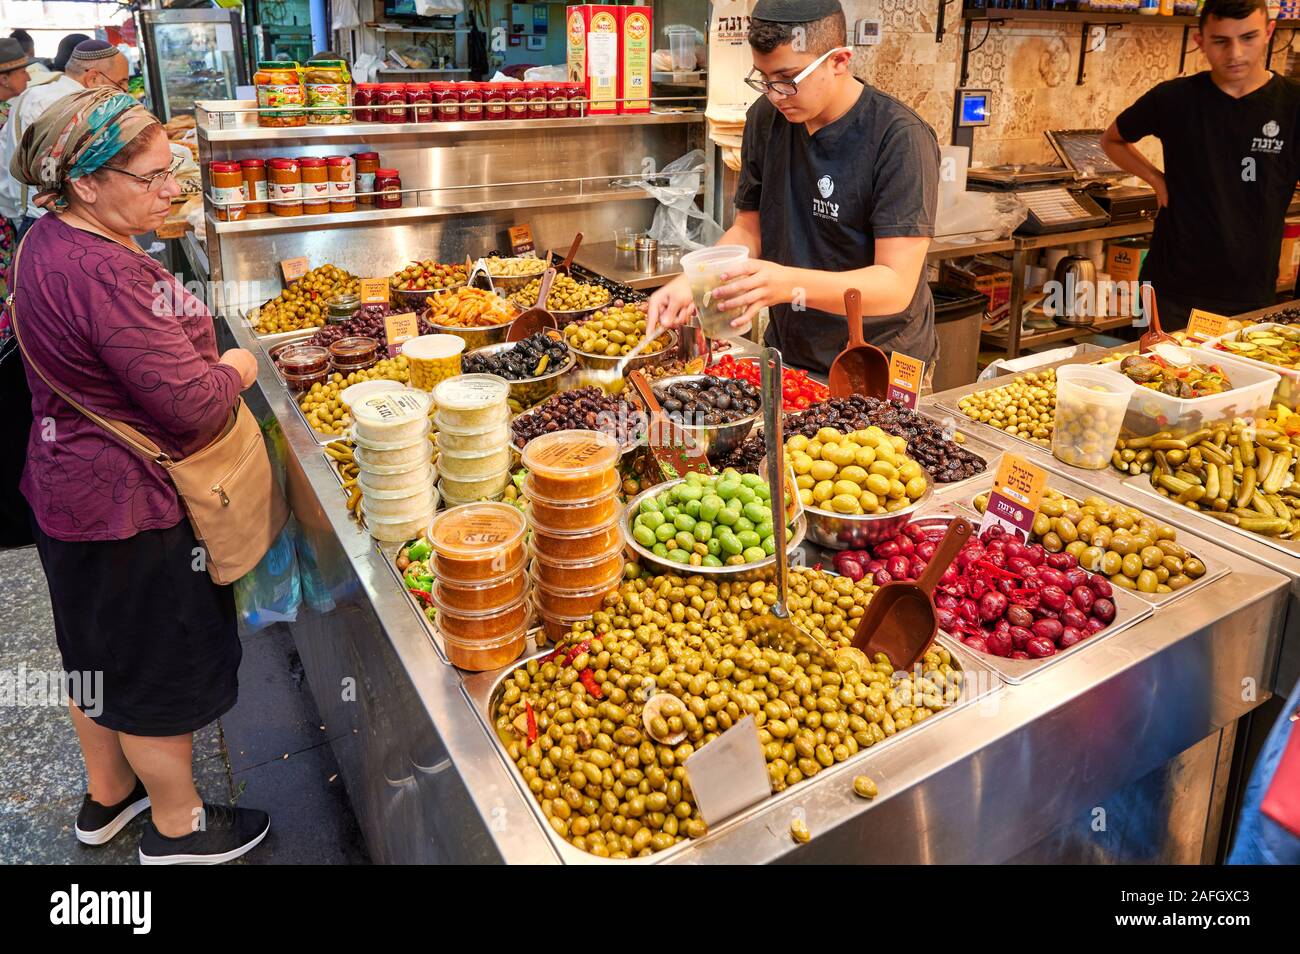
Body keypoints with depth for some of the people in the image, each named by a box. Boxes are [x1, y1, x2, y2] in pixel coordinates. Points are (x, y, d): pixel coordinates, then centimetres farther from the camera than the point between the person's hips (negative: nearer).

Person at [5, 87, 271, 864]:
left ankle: (108, 796, 47)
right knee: (161, 668, 10)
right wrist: (235, 368, -10)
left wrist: (209, 365, 3)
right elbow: (192, 404, -29)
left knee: (99, 654, 25)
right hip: (127, 506, -10)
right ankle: (179, 827, 32)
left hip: (75, 488, 10)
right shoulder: (103, 274, -29)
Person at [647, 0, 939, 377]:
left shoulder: (901, 138, -20)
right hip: (787, 355, 5)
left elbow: (896, 285, -26)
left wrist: (791, 284, -42)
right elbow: (750, 228, 5)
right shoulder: (765, 117, -3)